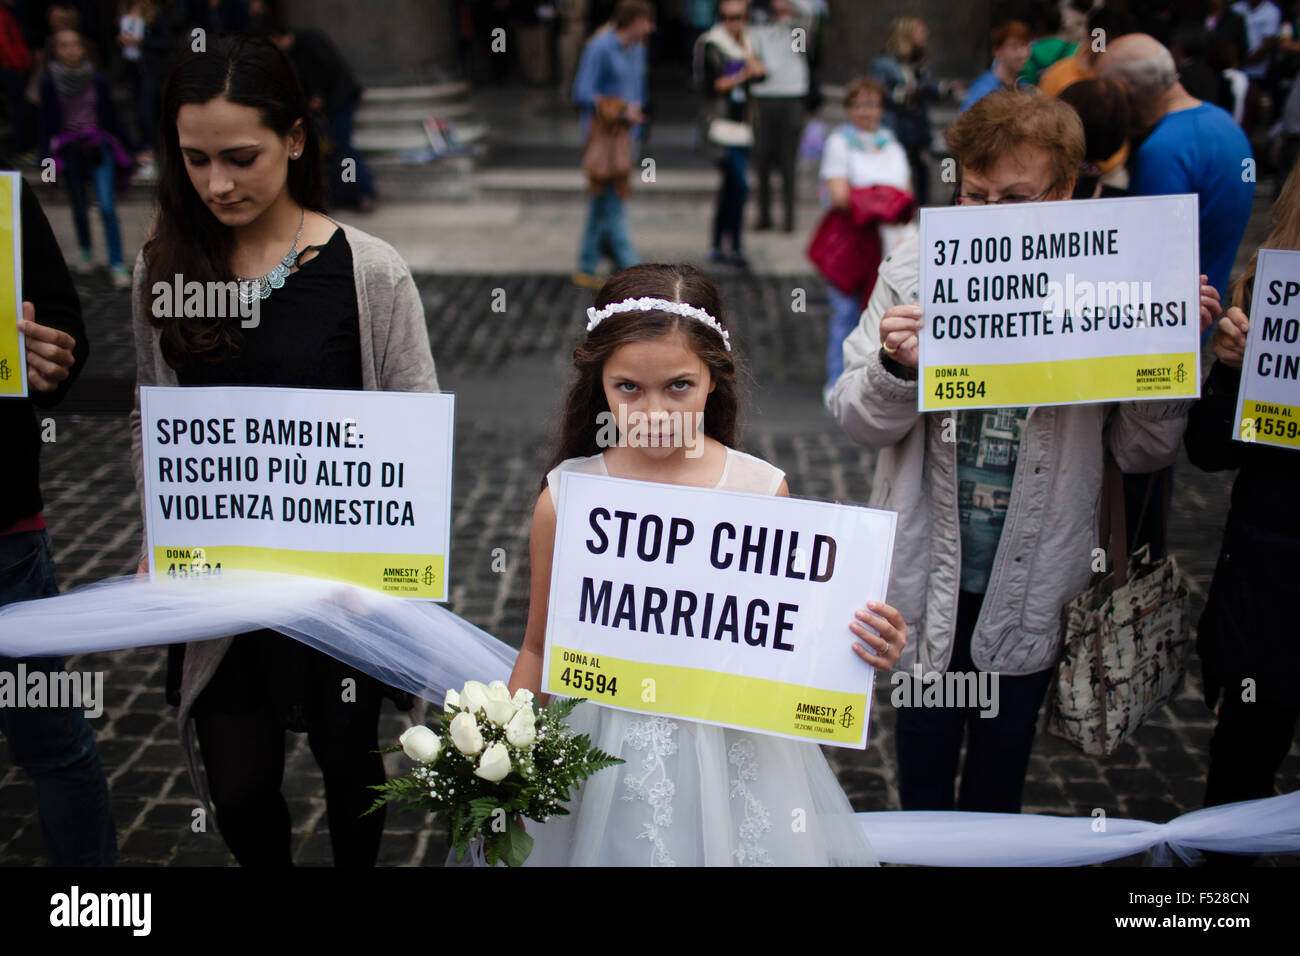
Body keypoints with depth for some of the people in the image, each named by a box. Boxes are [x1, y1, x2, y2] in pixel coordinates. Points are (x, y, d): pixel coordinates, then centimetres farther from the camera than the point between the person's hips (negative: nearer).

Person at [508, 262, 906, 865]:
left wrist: (866, 650, -17)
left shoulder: (761, 491, -9)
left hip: (730, 751, 0)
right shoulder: (565, 497, -8)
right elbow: (540, 651, 2)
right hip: (602, 758, 0)